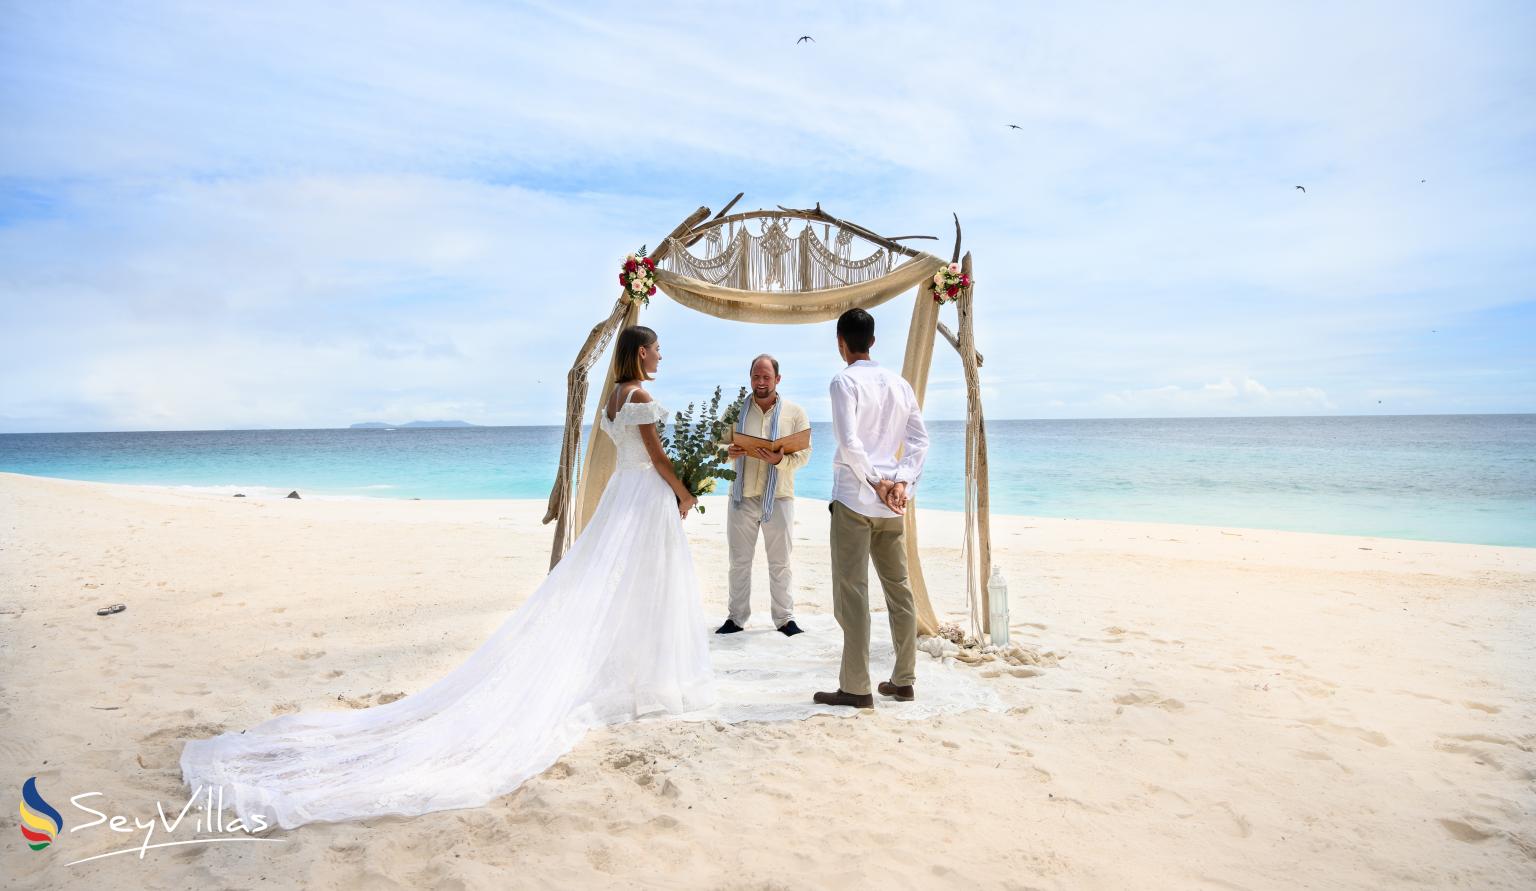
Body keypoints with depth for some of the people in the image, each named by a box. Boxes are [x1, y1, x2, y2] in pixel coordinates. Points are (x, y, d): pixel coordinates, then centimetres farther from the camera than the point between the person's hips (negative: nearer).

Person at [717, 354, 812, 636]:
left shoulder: (795, 412, 0)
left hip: (779, 497, -1)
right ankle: (736, 617, 20)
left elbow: (804, 453, -4)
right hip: (742, 496, 2)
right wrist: (728, 452, -15)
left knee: (781, 562, 7)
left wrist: (779, 459, -23)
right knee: (739, 560, 9)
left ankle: (785, 618, 18)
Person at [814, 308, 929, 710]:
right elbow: (919, 439, 6)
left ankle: (856, 688, 2)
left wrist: (877, 482, -11)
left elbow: (848, 442, -19)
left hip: (854, 499, -6)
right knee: (899, 588, 13)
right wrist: (902, 483, -1)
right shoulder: (899, 383, 11)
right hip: (892, 503, 6)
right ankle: (904, 680, 20)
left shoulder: (844, 382, -8)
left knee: (852, 592, -1)